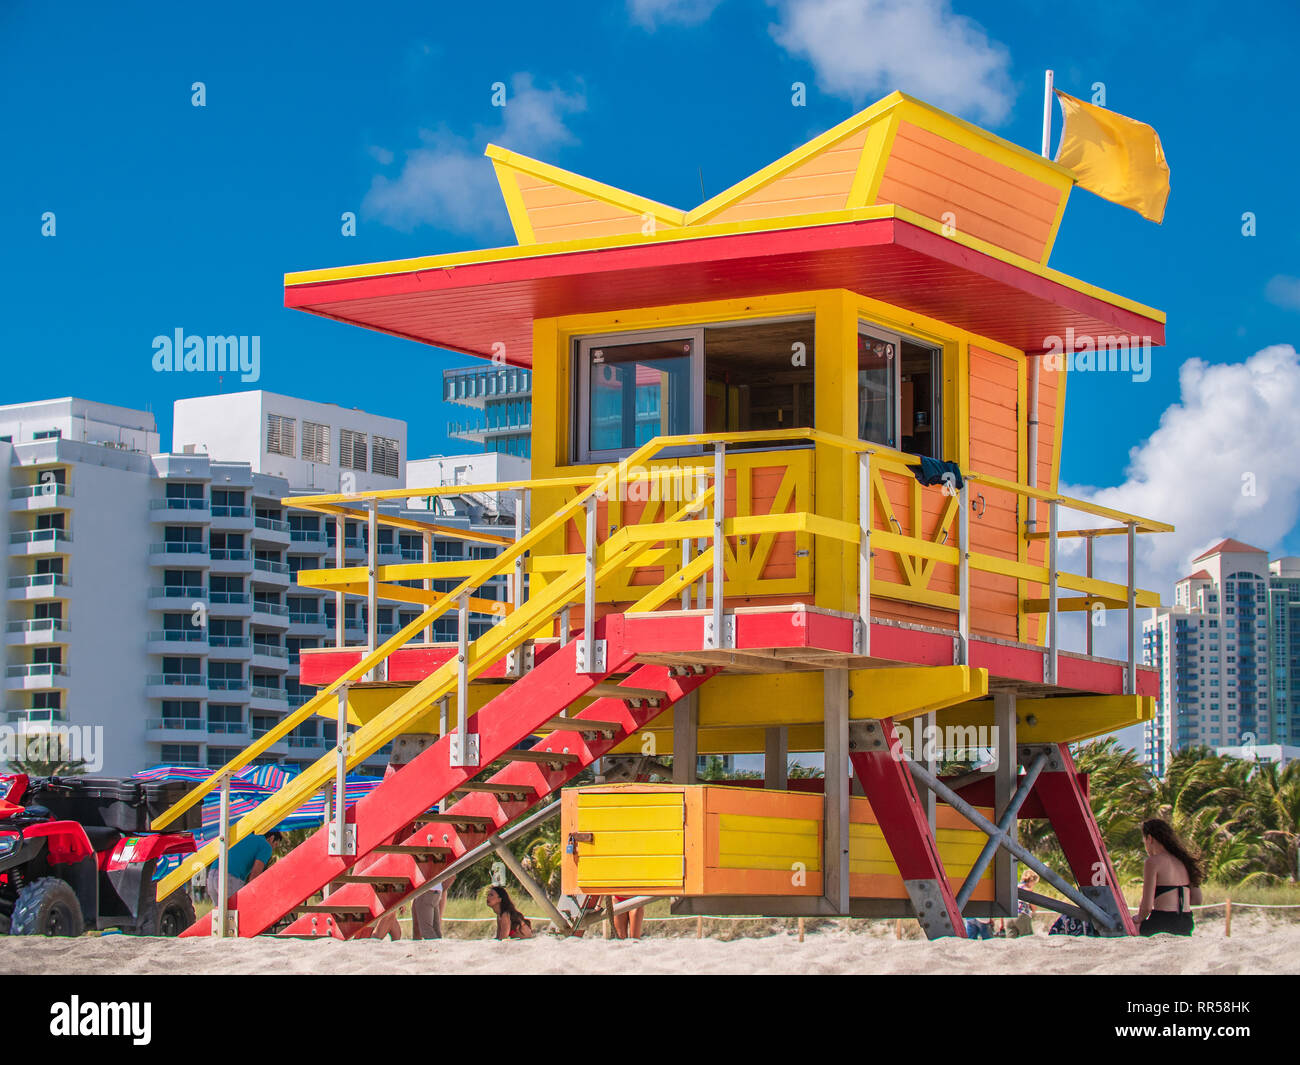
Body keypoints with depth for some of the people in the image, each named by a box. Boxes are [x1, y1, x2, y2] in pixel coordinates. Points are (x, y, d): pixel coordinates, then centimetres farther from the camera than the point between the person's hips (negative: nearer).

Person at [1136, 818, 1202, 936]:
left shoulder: (1153, 862, -6)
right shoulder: (1184, 861, 15)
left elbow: (1147, 906, -9)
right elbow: (1197, 900, 15)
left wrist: (1138, 922, 10)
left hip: (1162, 924, -7)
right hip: (1186, 925, 7)